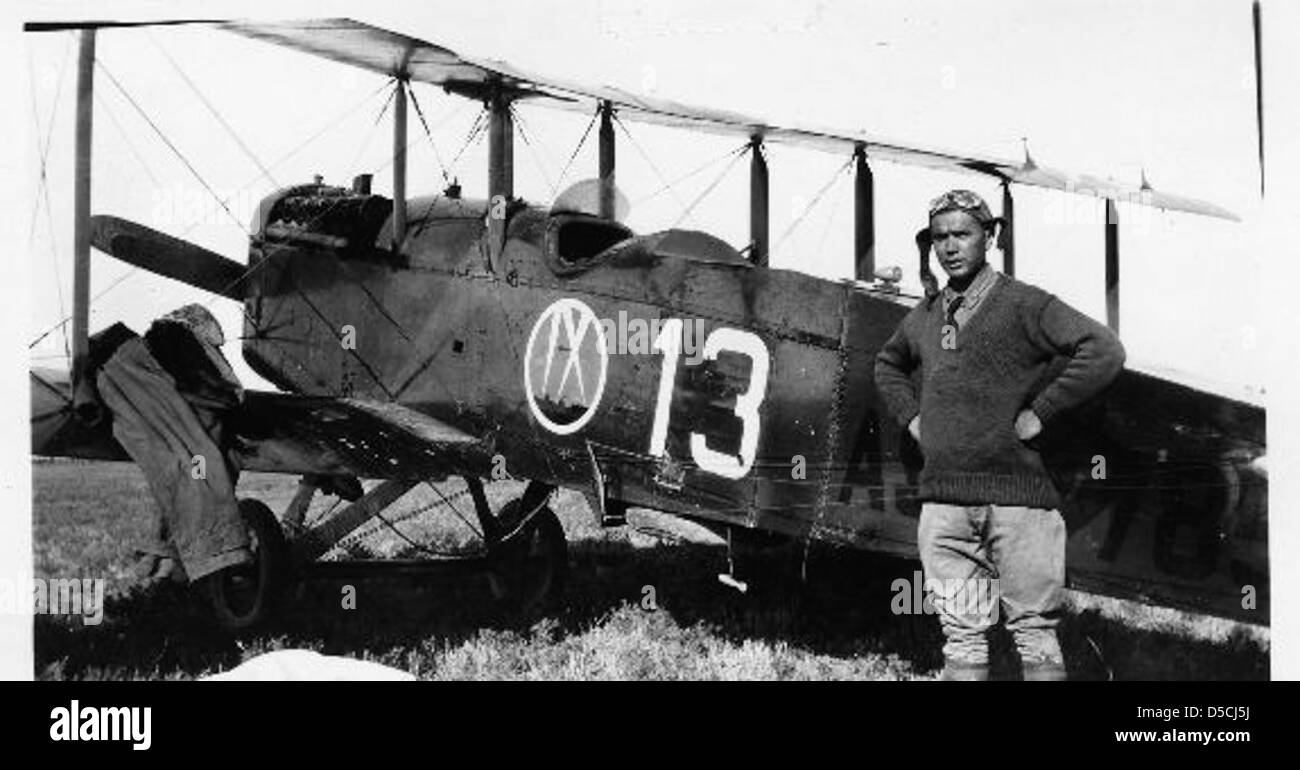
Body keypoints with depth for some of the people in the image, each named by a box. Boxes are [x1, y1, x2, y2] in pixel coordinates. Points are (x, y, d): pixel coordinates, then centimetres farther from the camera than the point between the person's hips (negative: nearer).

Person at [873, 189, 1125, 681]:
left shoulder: (1024, 304, -3)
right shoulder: (925, 316, 14)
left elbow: (1104, 352, -14)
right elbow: (887, 365, 35)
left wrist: (1039, 413, -13)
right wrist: (911, 416, 17)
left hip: (1016, 493, -5)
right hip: (943, 501, 5)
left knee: (1033, 632, 0)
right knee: (962, 636, 6)